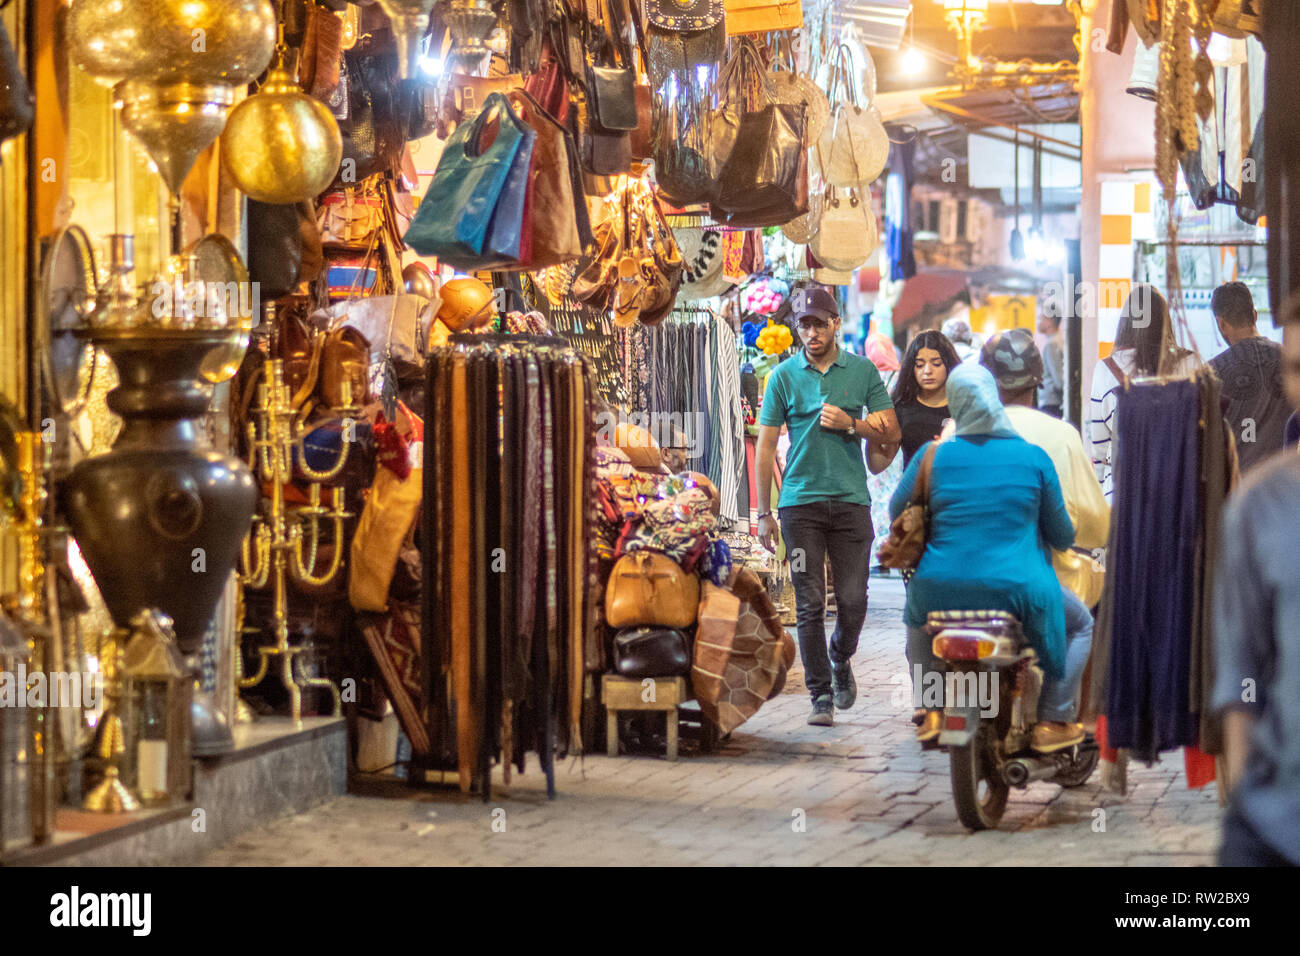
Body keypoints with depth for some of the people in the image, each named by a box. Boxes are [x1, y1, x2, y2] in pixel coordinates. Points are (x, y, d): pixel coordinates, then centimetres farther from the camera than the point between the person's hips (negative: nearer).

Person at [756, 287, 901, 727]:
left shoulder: (863, 370, 8)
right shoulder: (784, 376, 4)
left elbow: (891, 431, 9)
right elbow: (765, 446, 5)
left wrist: (850, 424, -10)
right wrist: (763, 513, 2)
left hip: (851, 500, 1)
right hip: (801, 501, -1)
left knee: (852, 600, -1)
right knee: (810, 604, -4)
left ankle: (840, 660, 29)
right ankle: (821, 695, 3)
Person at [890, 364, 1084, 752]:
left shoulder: (932, 455, -1)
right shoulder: (1033, 457, -1)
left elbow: (897, 511, 13)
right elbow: (1062, 535, 6)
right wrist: (1064, 538, 31)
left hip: (941, 589, 1)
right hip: (1017, 588, -1)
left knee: (915, 616, 38)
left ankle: (929, 709, 32)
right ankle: (1051, 722, 26)